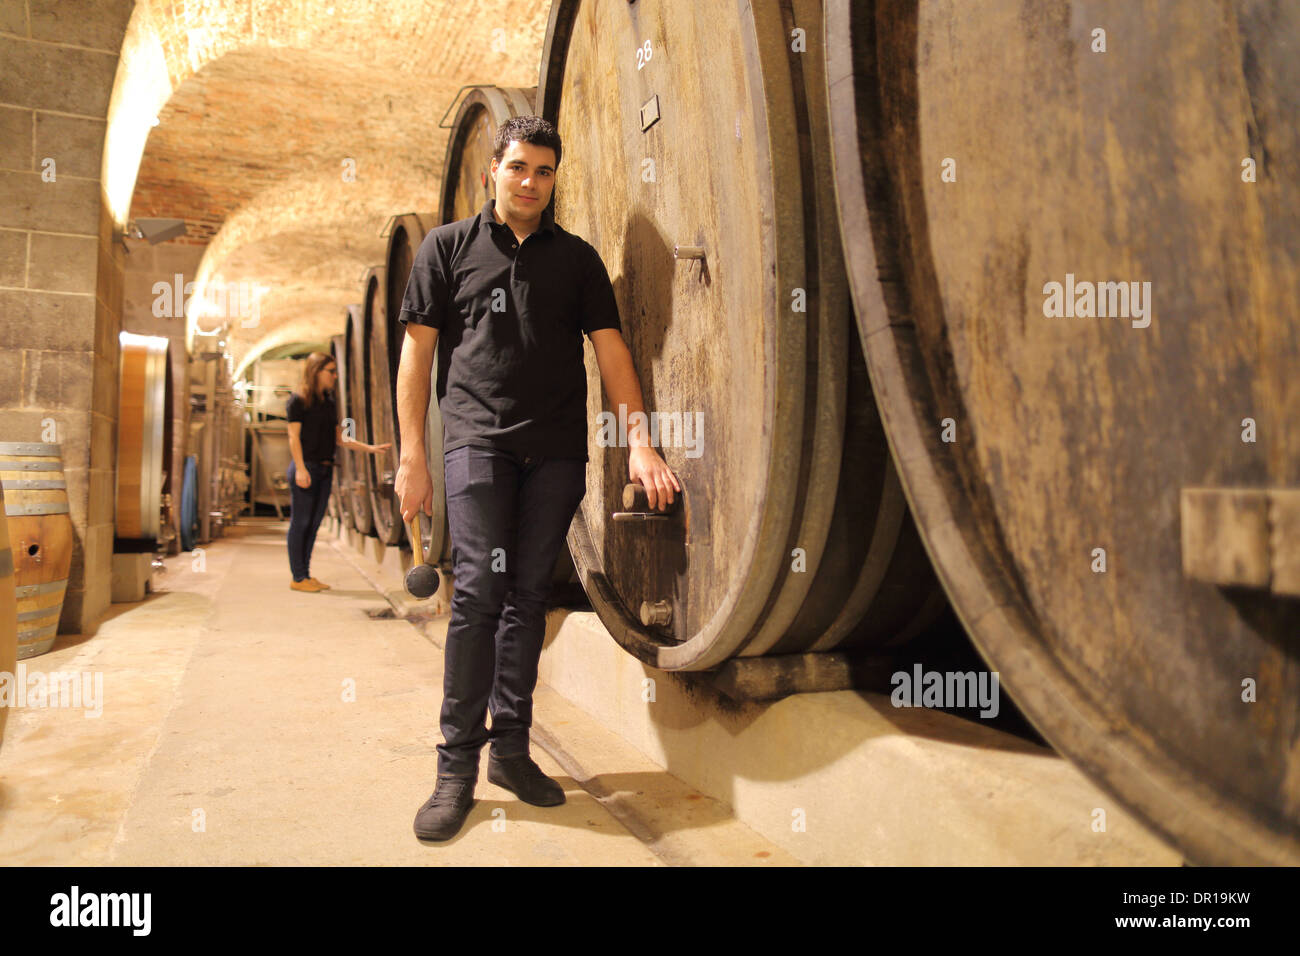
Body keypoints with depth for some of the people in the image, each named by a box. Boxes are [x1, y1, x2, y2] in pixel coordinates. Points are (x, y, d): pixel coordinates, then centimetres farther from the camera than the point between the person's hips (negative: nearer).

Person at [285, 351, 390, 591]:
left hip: (325, 470, 7)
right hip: (306, 468, -7)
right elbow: (294, 437, -8)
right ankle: (298, 578, 1)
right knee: (300, 522, -3)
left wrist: (370, 448, 10)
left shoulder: (328, 403, 17)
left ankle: (306, 576, 13)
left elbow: (340, 439, 17)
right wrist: (300, 469, -17)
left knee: (313, 523, 8)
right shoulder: (298, 400, -3)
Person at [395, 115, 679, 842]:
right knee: (479, 587, -12)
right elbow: (418, 349, 6)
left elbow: (611, 347, 7)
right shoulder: (448, 247, 10)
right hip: (479, 436, -2)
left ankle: (511, 748, 16)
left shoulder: (577, 258, 14)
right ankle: (458, 768, -2)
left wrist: (640, 441, -5)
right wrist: (412, 454, -2)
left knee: (529, 596, 5)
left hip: (558, 448, 2)